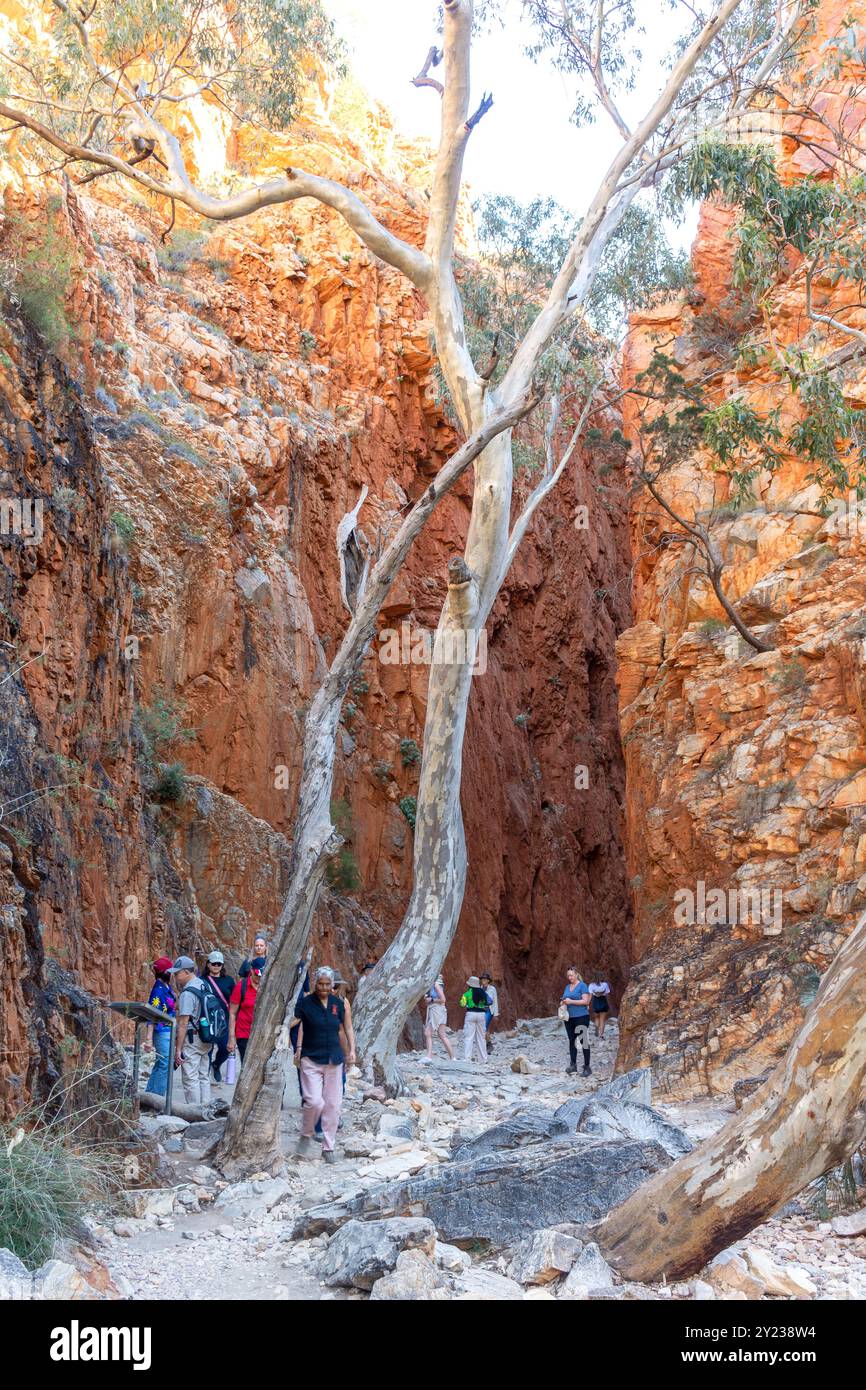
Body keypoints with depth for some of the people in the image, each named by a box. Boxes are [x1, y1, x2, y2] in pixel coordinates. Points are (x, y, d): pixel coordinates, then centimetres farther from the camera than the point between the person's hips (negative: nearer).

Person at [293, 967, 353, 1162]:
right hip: (311, 1060, -4)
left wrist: (348, 1053, 24)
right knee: (314, 1101, -16)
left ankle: (328, 1148, 16)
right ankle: (306, 1136, 11)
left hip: (333, 1061, 4)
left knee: (333, 1105, 4)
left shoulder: (338, 1003, 8)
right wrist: (298, 1049, -22)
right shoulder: (306, 1003, -5)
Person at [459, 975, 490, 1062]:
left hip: (471, 1013, -4)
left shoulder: (468, 992, -5)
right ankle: (483, 1058, 17)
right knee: (481, 1036, 14)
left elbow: (462, 1004, -8)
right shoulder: (483, 992, 6)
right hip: (481, 1014, 4)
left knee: (468, 1036, -3)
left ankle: (467, 1057, -12)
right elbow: (488, 1002, 4)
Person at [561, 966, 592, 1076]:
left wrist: (571, 1001, -18)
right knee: (571, 1040, 12)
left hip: (581, 1017, -7)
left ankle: (587, 1067, -5)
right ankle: (573, 1064, 20)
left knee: (584, 1042, -6)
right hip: (569, 1018, 7)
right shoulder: (567, 987, 15)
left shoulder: (582, 986, -5)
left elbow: (586, 1001, -13)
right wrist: (563, 1002, 0)